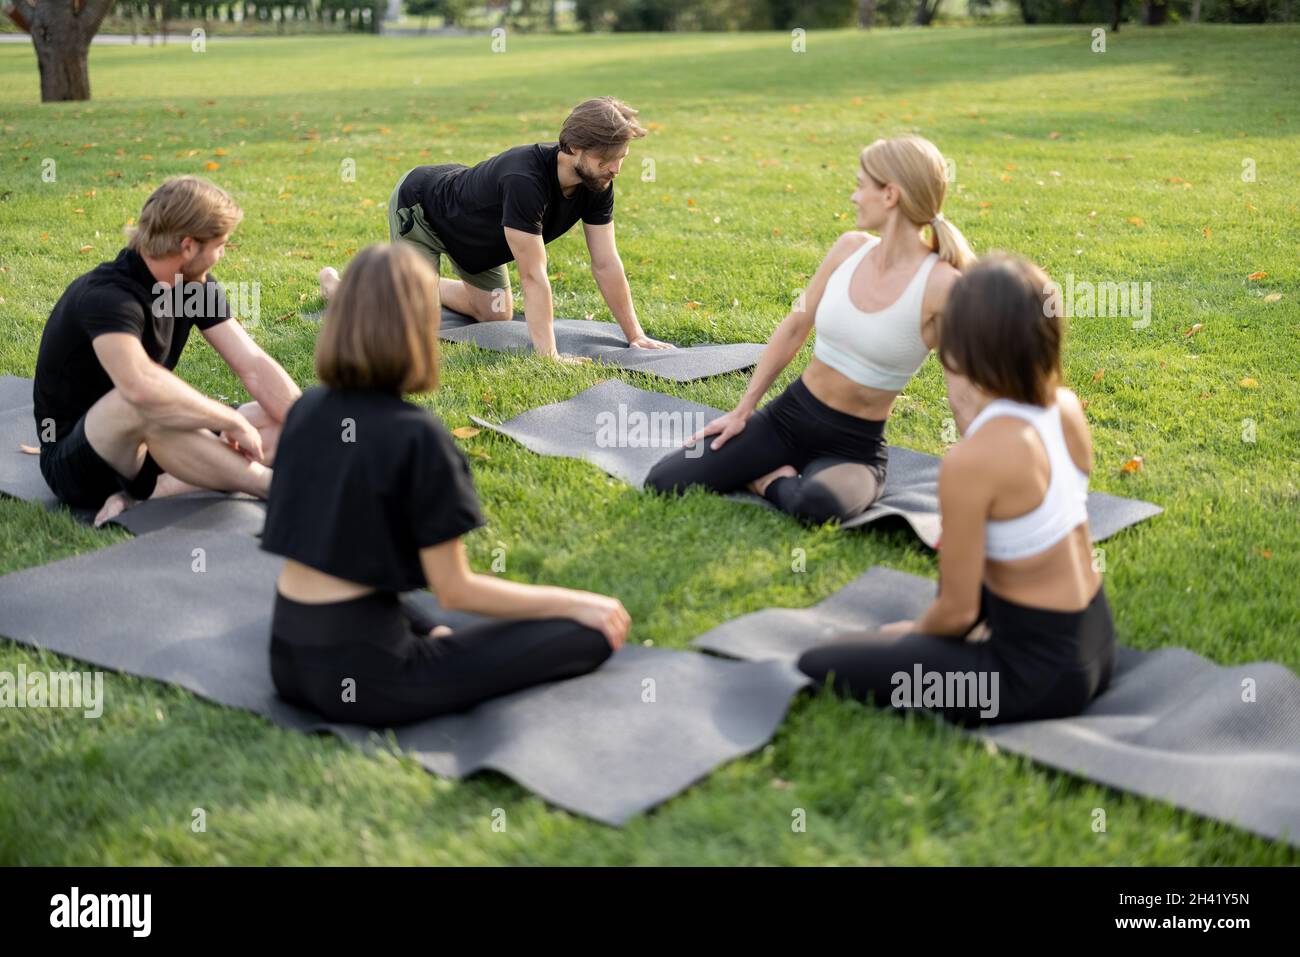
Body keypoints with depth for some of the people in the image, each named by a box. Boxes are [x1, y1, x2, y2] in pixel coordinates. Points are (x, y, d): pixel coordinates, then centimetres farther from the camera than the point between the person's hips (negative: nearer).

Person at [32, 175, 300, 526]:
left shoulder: (194, 285, -1)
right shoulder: (108, 296, -26)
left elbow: (255, 367, -3)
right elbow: (141, 386, -44)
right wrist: (234, 421, -33)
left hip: (152, 442, 8)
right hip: (75, 465, -8)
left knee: (285, 423, -4)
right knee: (145, 404, -40)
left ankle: (147, 492, -19)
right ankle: (274, 487, -26)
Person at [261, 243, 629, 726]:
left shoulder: (305, 409, 3)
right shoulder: (419, 436, -18)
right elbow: (456, 591, -13)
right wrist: (574, 603, -2)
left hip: (288, 657, 7)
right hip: (364, 677, -7)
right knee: (590, 631, -1)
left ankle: (438, 643, 16)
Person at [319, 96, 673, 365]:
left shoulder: (597, 183, -21)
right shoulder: (524, 181, -44)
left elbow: (606, 263, -16)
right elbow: (533, 275, -43)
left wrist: (635, 335, -17)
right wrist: (547, 355, -43)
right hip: (419, 203, -8)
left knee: (496, 314, 16)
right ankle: (339, 286, 18)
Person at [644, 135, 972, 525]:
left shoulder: (940, 285, -17)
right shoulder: (850, 248, 0)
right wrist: (743, 410, 10)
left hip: (853, 447, -4)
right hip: (787, 416, 4)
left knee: (819, 505, -41)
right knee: (662, 482, -10)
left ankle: (773, 483, -6)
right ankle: (781, 476, 9)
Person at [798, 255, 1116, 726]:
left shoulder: (970, 461, -28)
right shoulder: (1067, 406, -6)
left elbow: (958, 610, -17)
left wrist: (913, 632, 4)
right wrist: (978, 420, 5)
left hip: (1041, 671, -8)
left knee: (818, 667, -3)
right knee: (957, 554, 34)